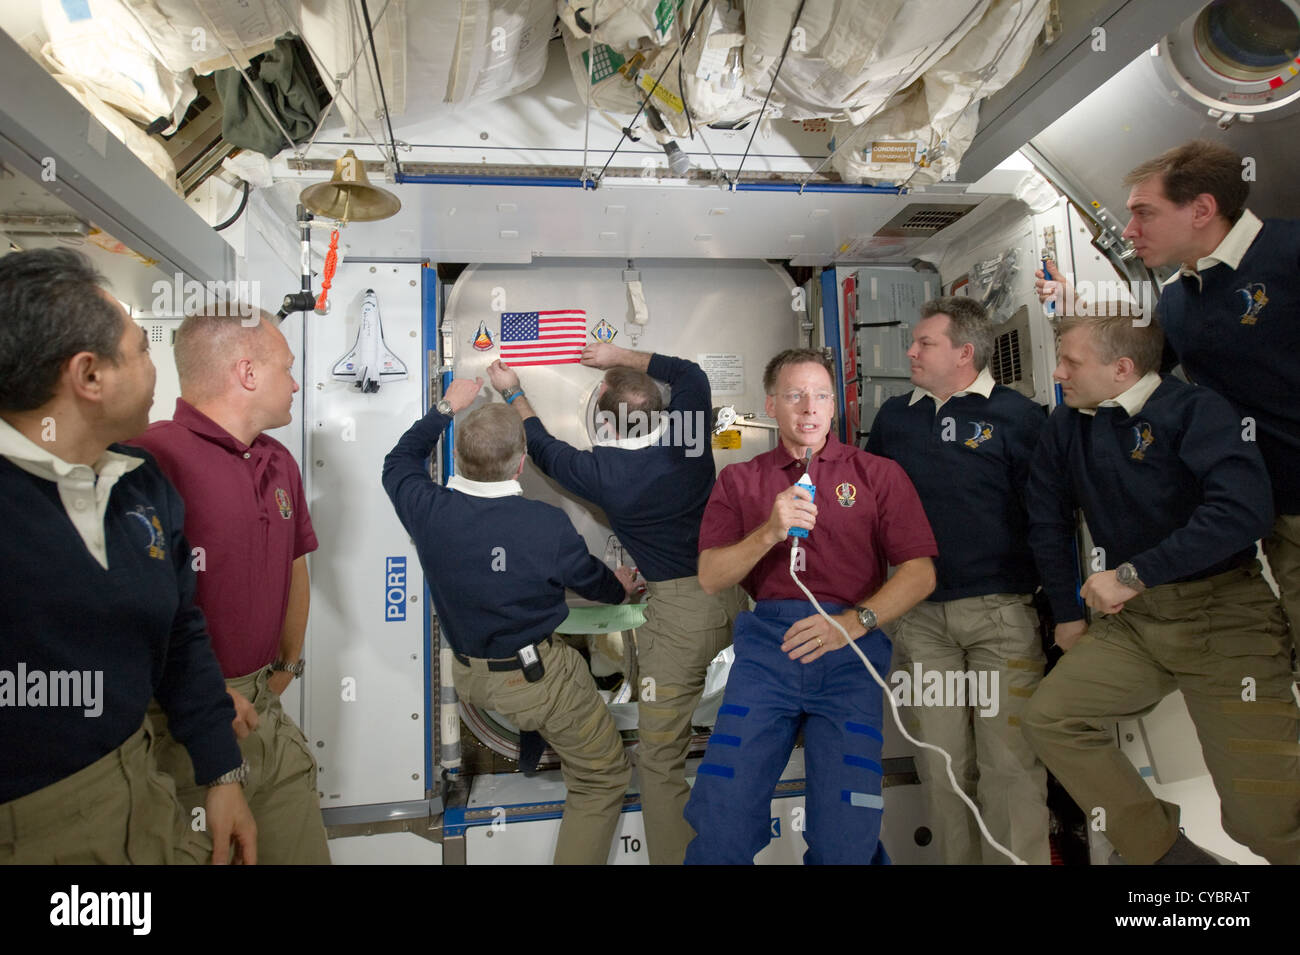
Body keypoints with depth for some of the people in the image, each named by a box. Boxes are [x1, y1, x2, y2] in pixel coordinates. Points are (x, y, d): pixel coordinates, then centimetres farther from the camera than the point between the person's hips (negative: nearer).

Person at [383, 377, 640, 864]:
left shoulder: (428, 510, -15)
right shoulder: (547, 525, -25)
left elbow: (399, 462, 10)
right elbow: (593, 581, -4)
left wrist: (446, 407, 20)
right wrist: (619, 587, 20)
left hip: (470, 675, 5)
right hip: (541, 679, -5)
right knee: (603, 777, 12)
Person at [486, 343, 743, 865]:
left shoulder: (601, 471, -11)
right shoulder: (687, 433, -5)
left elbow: (543, 448, 11)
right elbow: (689, 371, 18)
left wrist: (512, 392, 27)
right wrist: (619, 356, 23)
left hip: (679, 612, -5)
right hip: (732, 595, 6)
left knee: (658, 758, 5)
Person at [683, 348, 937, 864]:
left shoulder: (878, 474, 11)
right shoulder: (739, 480, 14)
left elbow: (920, 572, 3)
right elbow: (710, 577, 6)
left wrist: (854, 621, -12)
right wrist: (769, 533, -11)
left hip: (851, 647, 0)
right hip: (766, 640, 1)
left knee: (844, 840, -7)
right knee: (720, 825, -7)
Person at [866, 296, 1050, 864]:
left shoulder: (1015, 414, 0)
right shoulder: (894, 417, 12)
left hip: (1002, 611, -3)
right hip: (921, 616, 4)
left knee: (1010, 762, 0)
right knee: (942, 763, 10)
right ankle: (957, 859, 26)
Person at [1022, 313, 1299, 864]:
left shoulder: (1194, 410, -12)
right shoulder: (1067, 426, 4)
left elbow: (1244, 507, -27)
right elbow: (1047, 520, 13)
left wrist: (1132, 575, -25)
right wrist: (1067, 614, 14)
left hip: (1221, 615, -5)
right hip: (1130, 618, 5)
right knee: (1048, 718, -9)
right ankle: (1165, 849, 6)